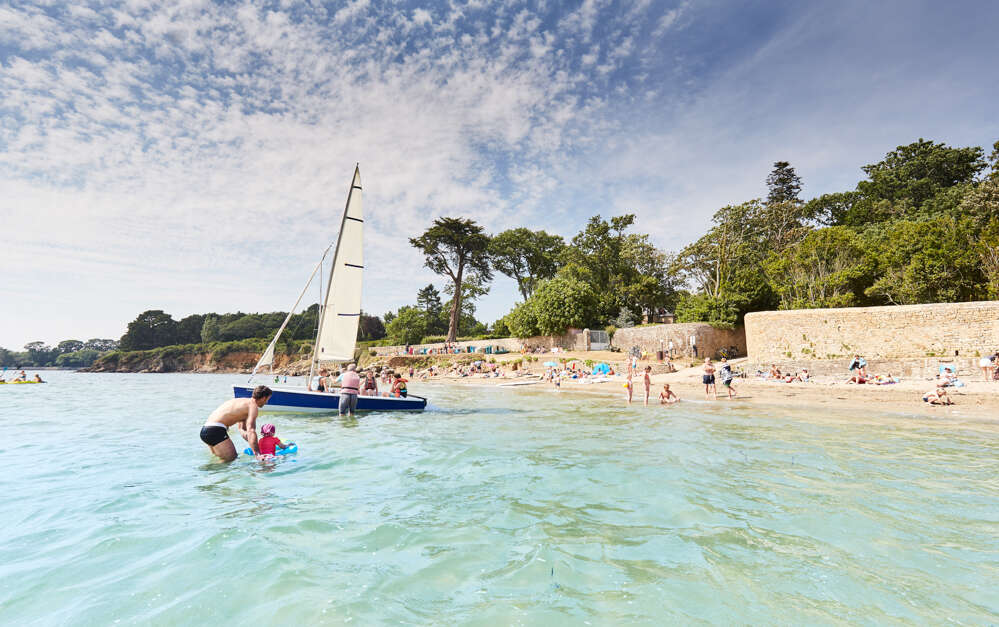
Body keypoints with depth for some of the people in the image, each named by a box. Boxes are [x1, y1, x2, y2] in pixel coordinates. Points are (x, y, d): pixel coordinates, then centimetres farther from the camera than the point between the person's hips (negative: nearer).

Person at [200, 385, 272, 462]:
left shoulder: (243, 402, 21)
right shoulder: (253, 405, -8)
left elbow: (242, 429, 23)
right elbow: (251, 430, -21)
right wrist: (257, 454, -24)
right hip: (216, 430, -10)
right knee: (231, 459, -8)